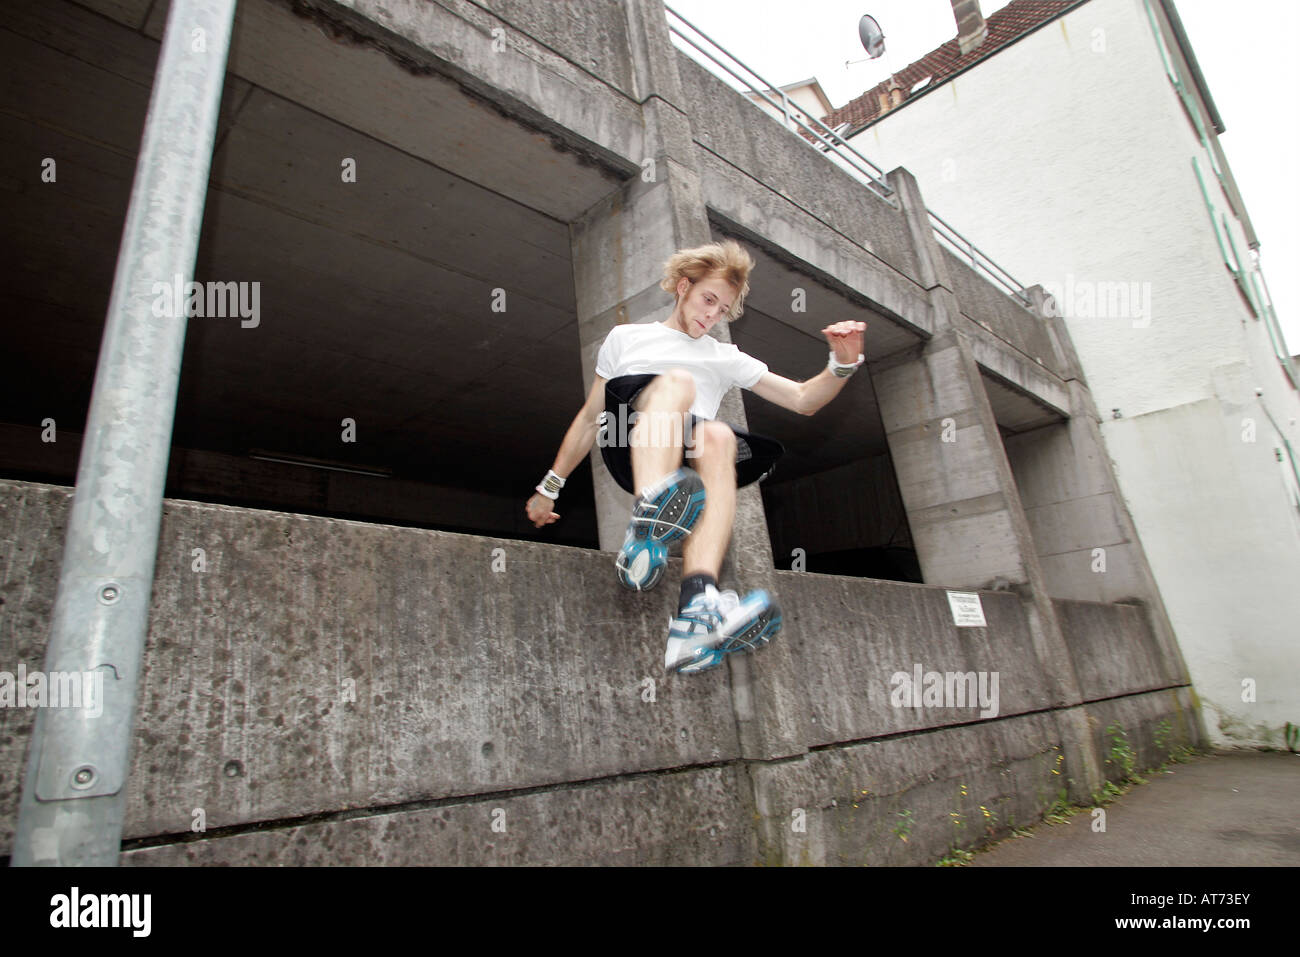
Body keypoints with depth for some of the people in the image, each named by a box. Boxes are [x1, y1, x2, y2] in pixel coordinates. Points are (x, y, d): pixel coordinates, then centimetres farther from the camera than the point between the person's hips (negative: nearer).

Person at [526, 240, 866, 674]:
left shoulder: (726, 357, 30)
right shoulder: (626, 337, 26)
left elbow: (803, 399, 22)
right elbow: (590, 417, 24)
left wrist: (842, 364, 2)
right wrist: (551, 486, 18)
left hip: (688, 458, 2)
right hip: (628, 448, -1)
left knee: (719, 436, -34)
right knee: (677, 380, -30)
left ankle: (698, 611, -55)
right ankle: (645, 529, -56)